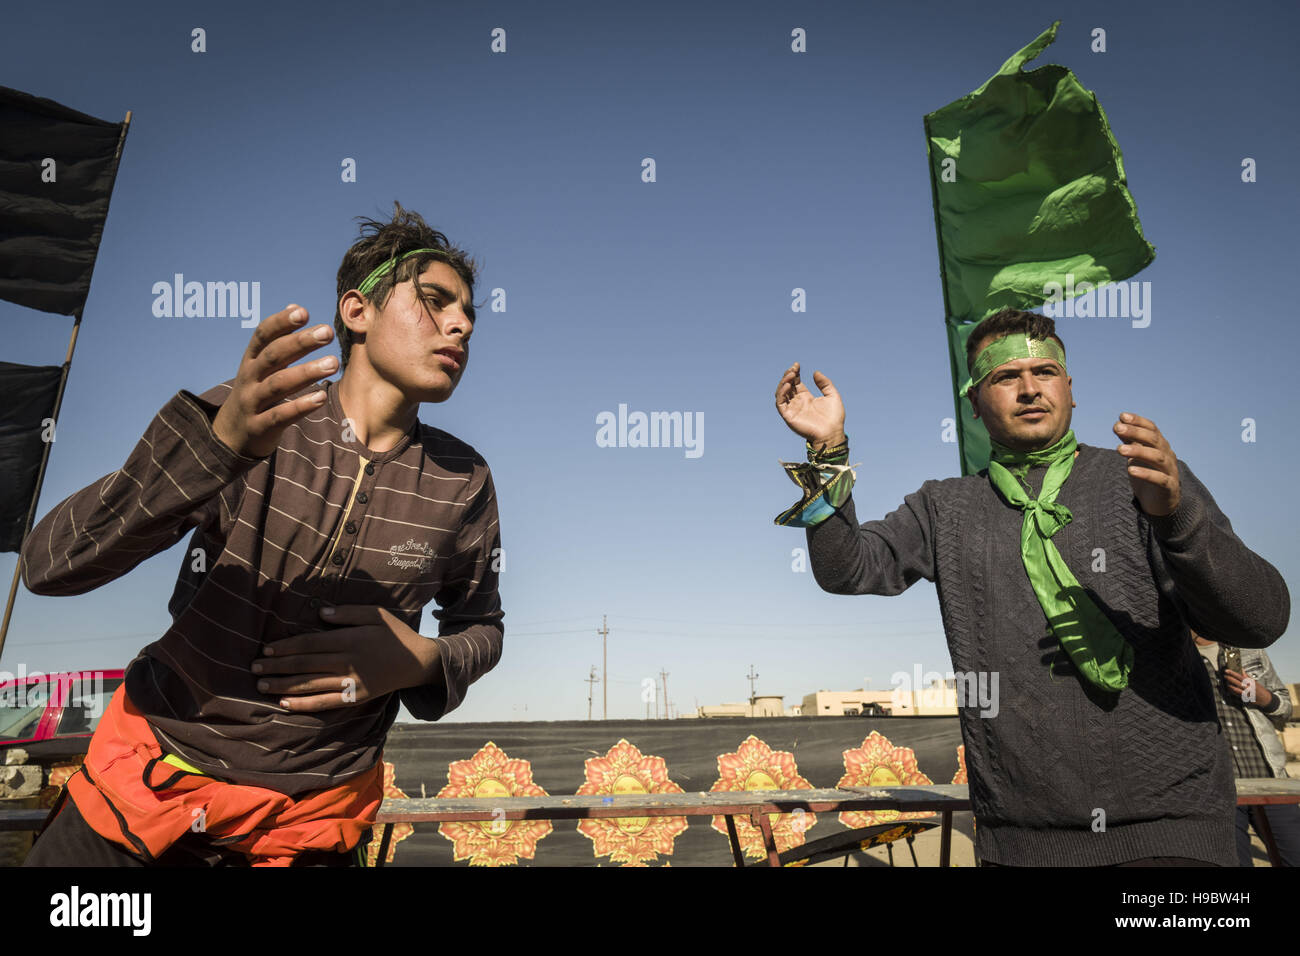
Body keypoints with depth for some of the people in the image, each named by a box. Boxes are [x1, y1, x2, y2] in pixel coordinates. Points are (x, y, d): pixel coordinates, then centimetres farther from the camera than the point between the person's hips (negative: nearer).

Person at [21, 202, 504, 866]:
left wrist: (425, 663, -17)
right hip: (151, 779, 0)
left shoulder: (463, 483, -8)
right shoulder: (250, 415, -12)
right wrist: (218, 443, -34)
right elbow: (48, 565, -19)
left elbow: (480, 625, 5)